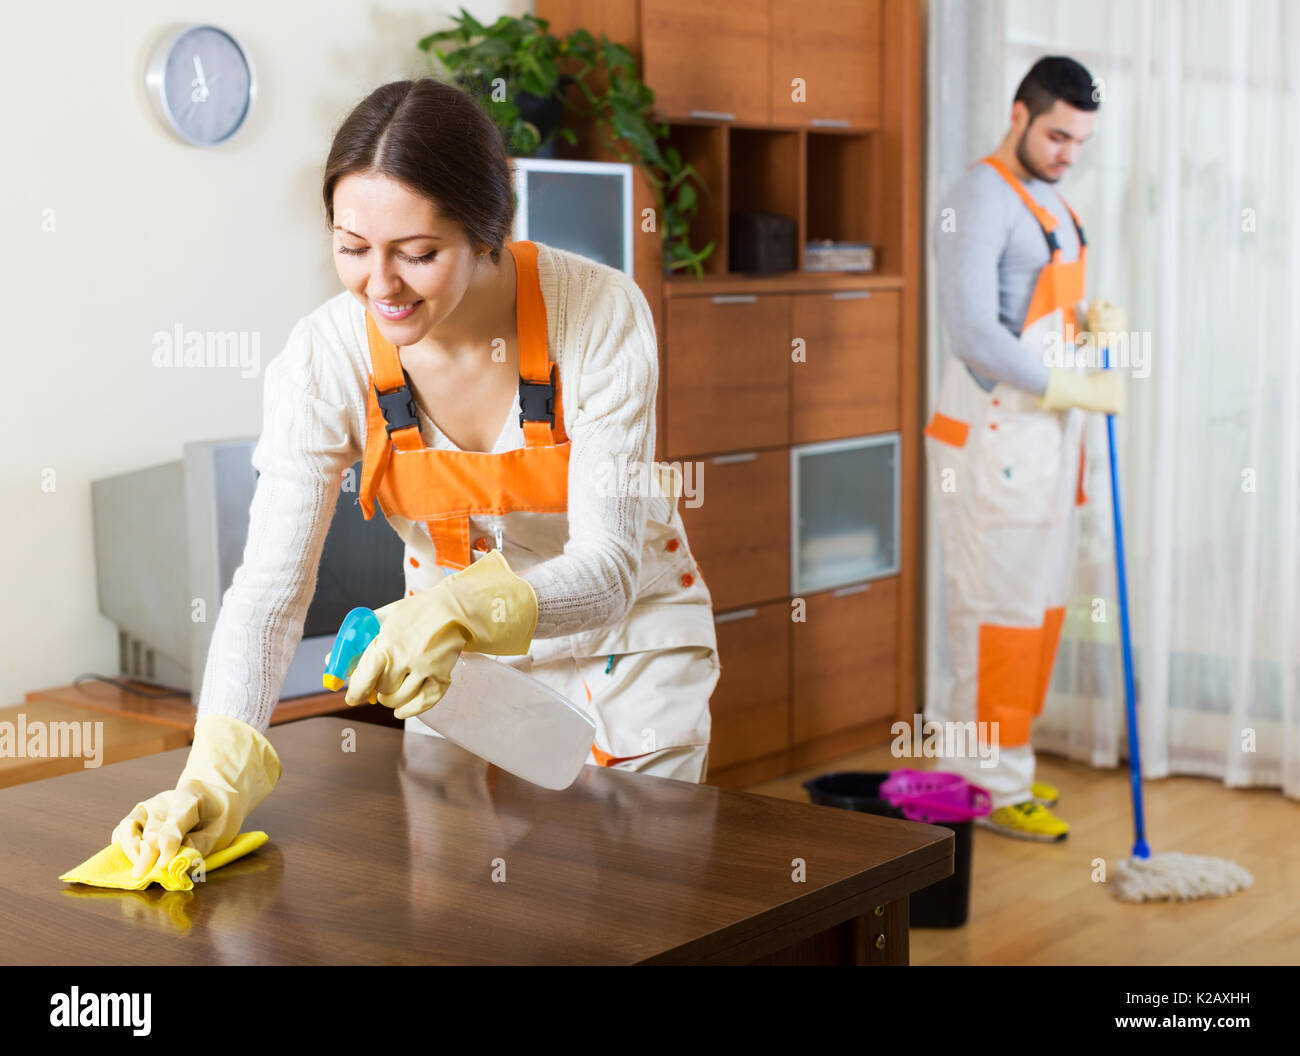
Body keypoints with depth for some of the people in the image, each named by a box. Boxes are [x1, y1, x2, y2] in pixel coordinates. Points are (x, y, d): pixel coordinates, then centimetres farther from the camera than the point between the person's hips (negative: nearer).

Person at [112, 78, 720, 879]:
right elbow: (270, 586, -23)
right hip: (460, 660, 2)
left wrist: (467, 610, -47)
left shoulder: (602, 314, -28)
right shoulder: (325, 356, -22)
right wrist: (220, 769, -38)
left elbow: (608, 567, -28)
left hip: (623, 643, -1)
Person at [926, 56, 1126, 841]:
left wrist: (1093, 322, 1)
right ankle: (998, 789, 7)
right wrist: (1076, 389, -21)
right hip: (993, 441, -9)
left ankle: (982, 757, 26)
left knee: (1043, 606, 13)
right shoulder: (979, 201, -14)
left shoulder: (1051, 201, 16)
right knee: (1004, 612, -3)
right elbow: (976, 335, -22)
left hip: (1047, 435, 9)